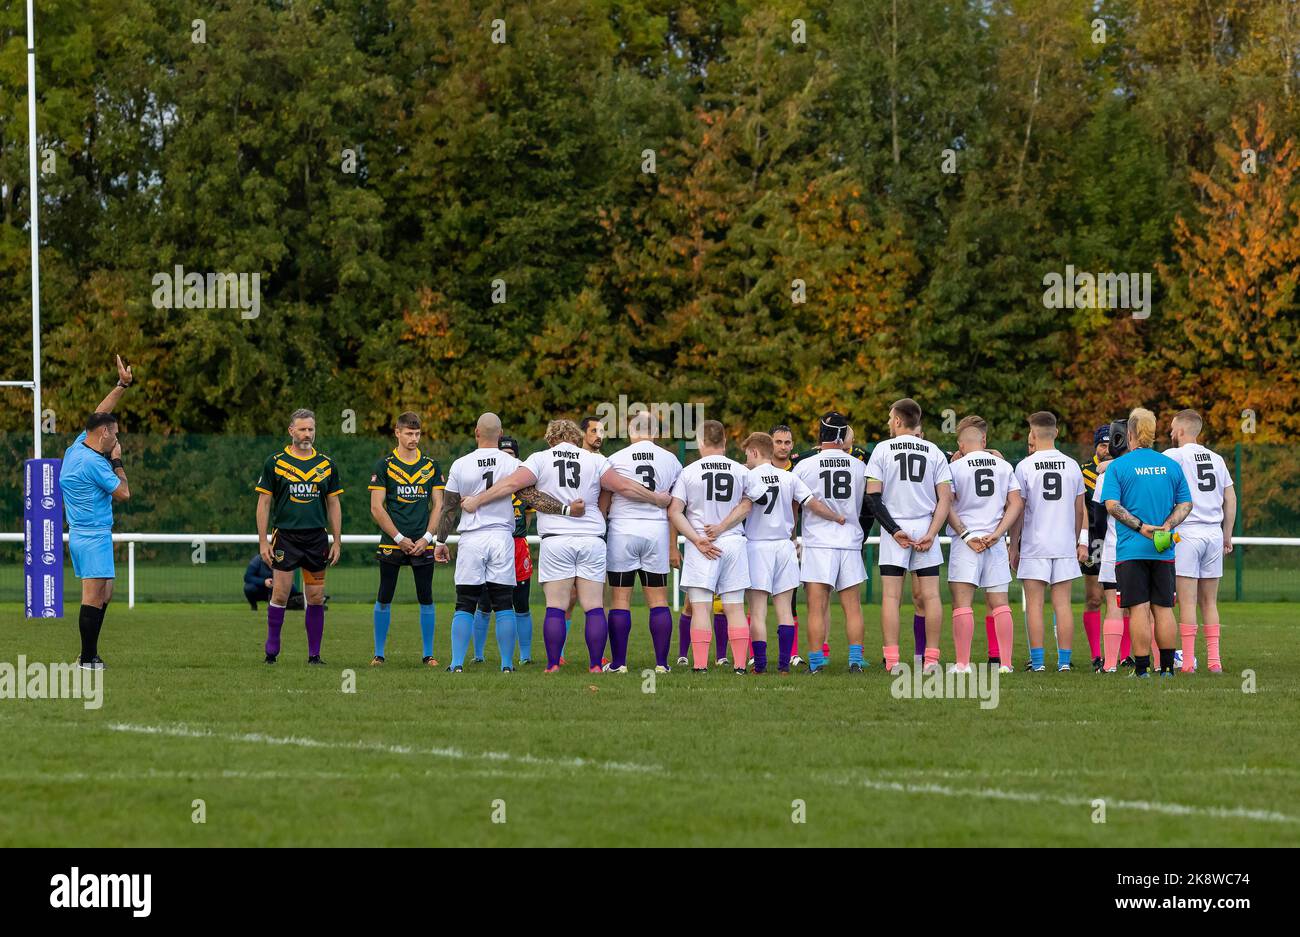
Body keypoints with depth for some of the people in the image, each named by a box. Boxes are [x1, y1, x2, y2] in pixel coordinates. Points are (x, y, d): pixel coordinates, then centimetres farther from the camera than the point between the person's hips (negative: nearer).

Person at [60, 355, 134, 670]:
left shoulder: (77, 447, 8)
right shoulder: (94, 462, -18)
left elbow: (99, 414, 22)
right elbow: (123, 493, -9)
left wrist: (122, 385, 22)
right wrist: (117, 461, 2)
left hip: (80, 535, 10)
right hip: (94, 537, -10)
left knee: (105, 594, 14)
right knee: (94, 596, -9)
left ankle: (89, 654, 13)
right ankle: (87, 659, -10)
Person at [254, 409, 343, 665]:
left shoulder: (326, 464, 8)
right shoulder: (274, 462, 1)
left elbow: (333, 504, 12)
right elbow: (264, 502, 2)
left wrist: (337, 541, 7)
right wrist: (263, 541, -5)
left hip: (317, 538, 2)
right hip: (285, 537, -2)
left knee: (316, 598, 3)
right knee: (280, 595, -6)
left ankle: (314, 654, 9)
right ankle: (272, 651, 4)